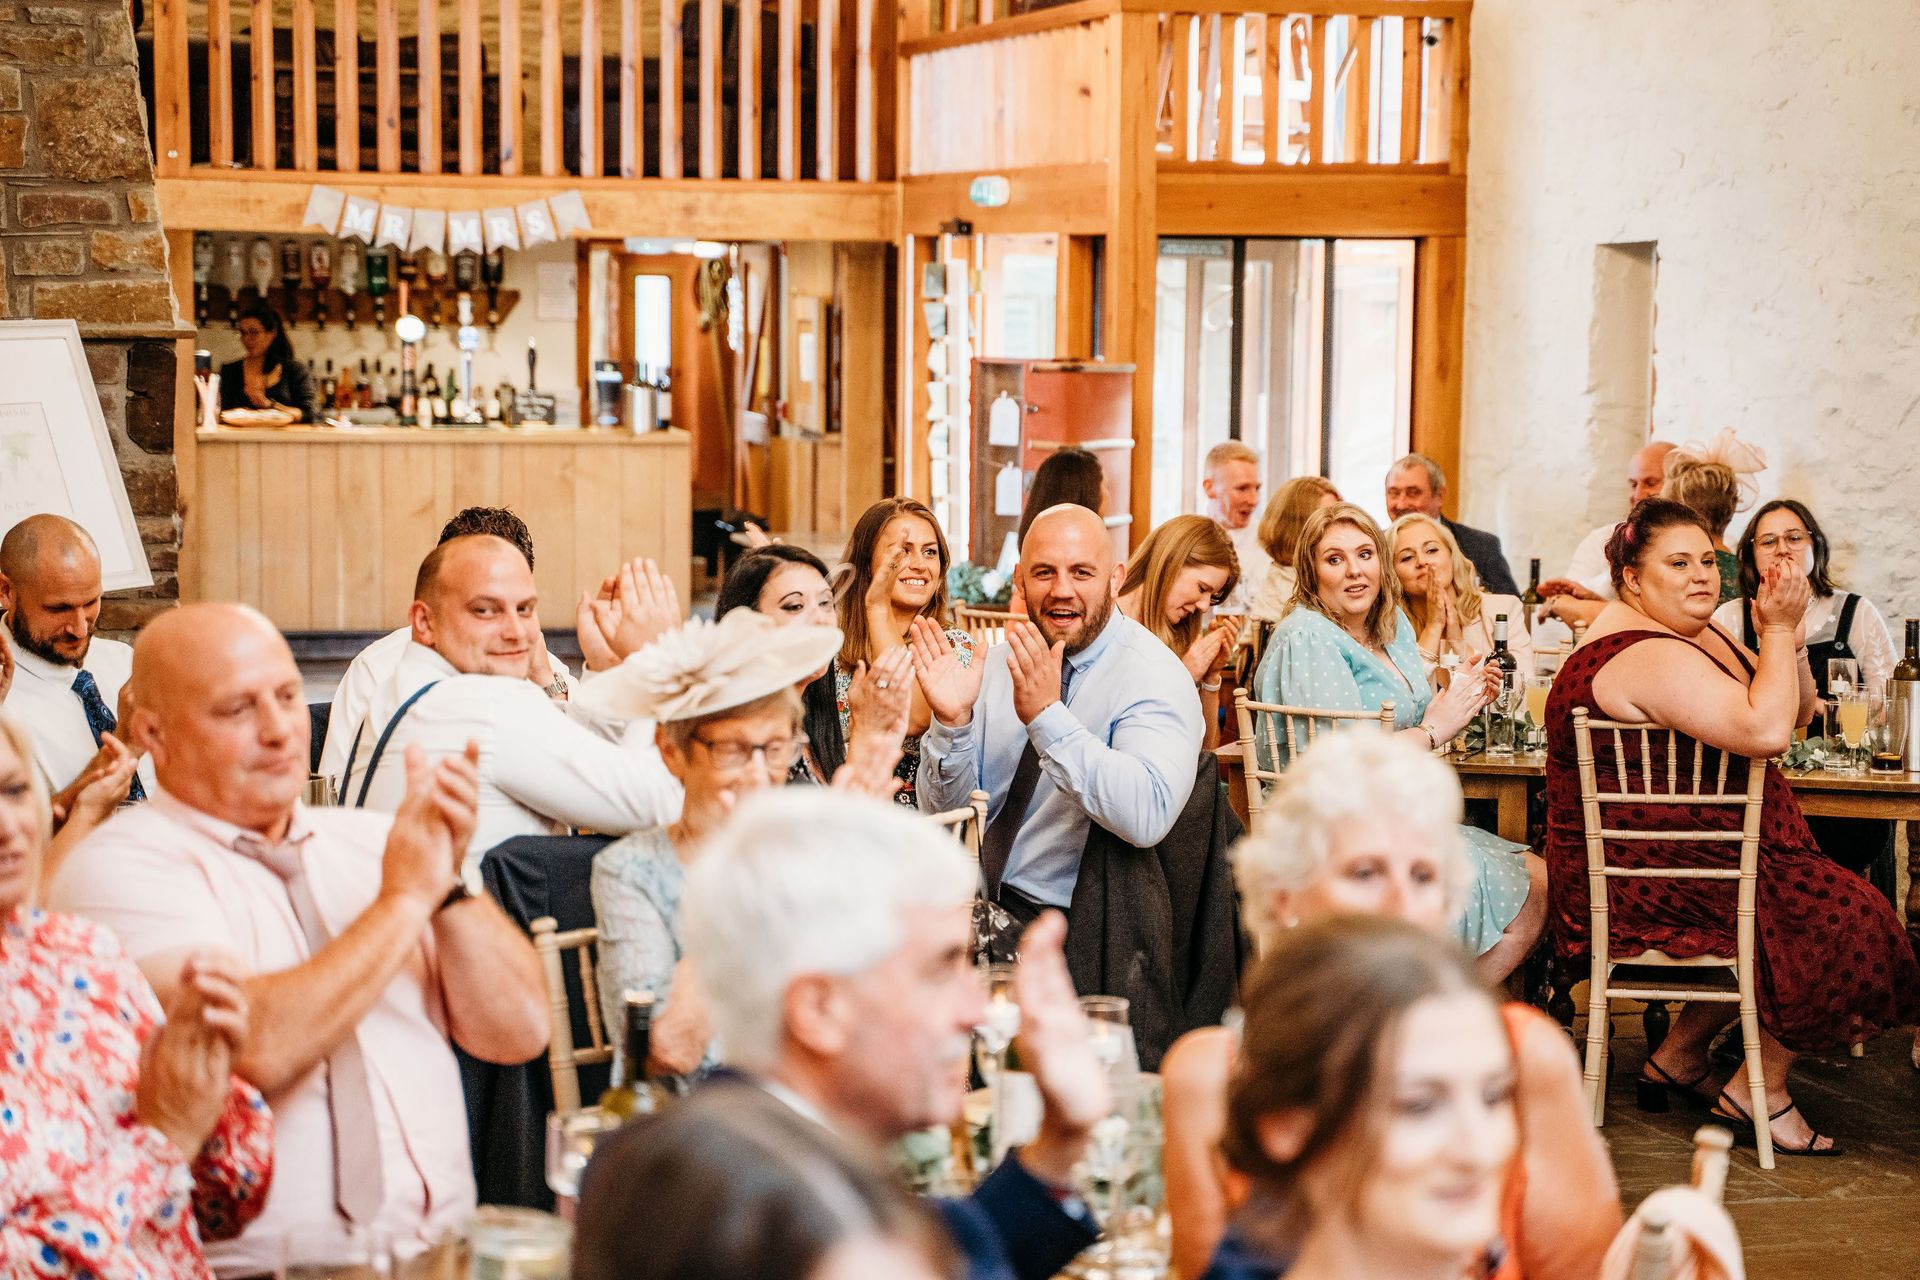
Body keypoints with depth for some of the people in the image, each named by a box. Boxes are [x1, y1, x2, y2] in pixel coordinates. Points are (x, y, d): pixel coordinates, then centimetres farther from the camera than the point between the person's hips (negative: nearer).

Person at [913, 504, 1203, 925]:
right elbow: (944, 813, 6)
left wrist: (1047, 716, -32)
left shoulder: (1154, 676, -11)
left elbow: (1148, 817, -29)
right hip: (978, 902, 6)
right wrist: (952, 722, -13)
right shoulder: (1001, 664, 7)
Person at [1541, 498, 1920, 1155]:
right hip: (1648, 876, -11)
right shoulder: (1646, 654, -21)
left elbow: (1795, 714, 14)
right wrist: (1779, 630, -20)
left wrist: (1786, 637, -4)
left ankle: (1679, 1055, 14)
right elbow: (1765, 731, -32)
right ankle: (1762, 1089, 2)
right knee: (1839, 915, -12)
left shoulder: (1693, 629, 12)